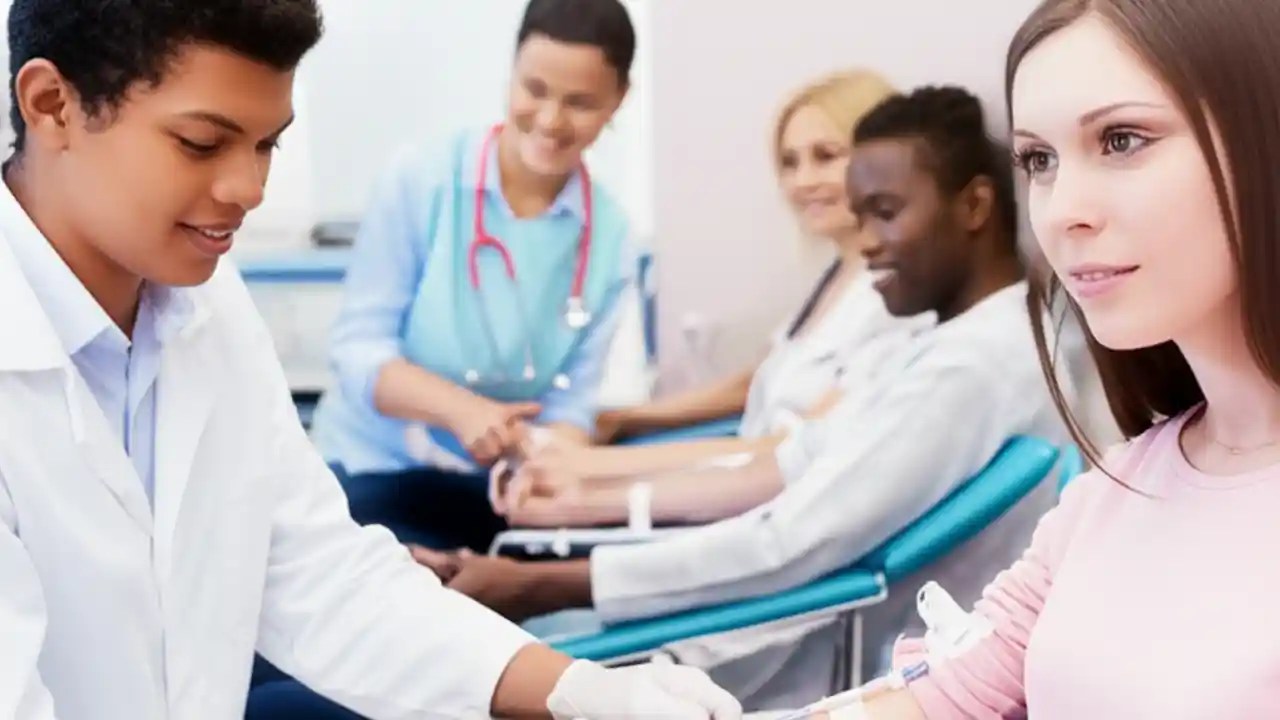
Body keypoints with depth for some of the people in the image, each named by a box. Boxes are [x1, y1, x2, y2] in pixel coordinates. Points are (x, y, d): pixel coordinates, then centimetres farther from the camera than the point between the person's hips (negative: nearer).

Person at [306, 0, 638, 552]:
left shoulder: (608, 235, -2)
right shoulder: (422, 180, -10)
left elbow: (572, 399, -4)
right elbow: (358, 346, -11)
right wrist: (461, 408, -29)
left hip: (499, 485, 3)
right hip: (376, 471, -3)